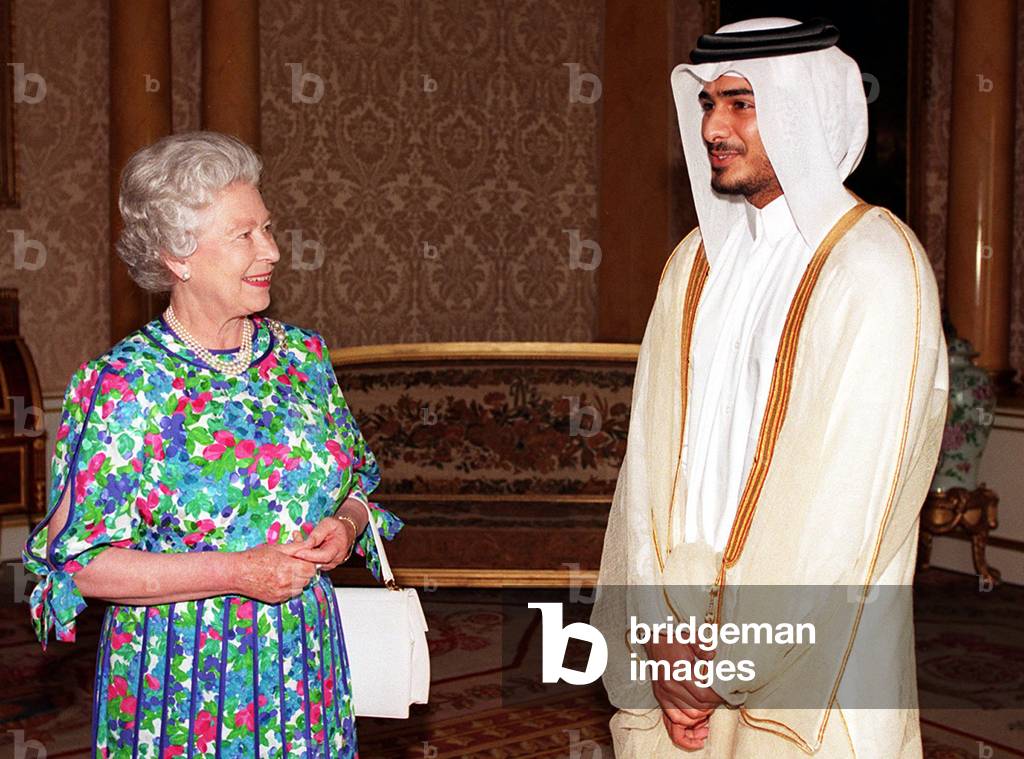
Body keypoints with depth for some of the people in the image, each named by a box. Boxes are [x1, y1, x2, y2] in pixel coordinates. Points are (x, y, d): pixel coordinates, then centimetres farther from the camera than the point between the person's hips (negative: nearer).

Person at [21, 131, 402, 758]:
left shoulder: (304, 357, 3)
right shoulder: (123, 385, -13)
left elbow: (358, 483, 14)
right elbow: (77, 561, -15)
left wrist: (347, 526, -9)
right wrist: (239, 572, -20)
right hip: (181, 680, -4)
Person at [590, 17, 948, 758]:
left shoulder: (876, 266, -12)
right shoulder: (697, 261, 6)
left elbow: (847, 498, -17)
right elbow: (651, 453, 1)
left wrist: (729, 658, -13)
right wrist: (665, 634, -8)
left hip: (802, 670, -5)